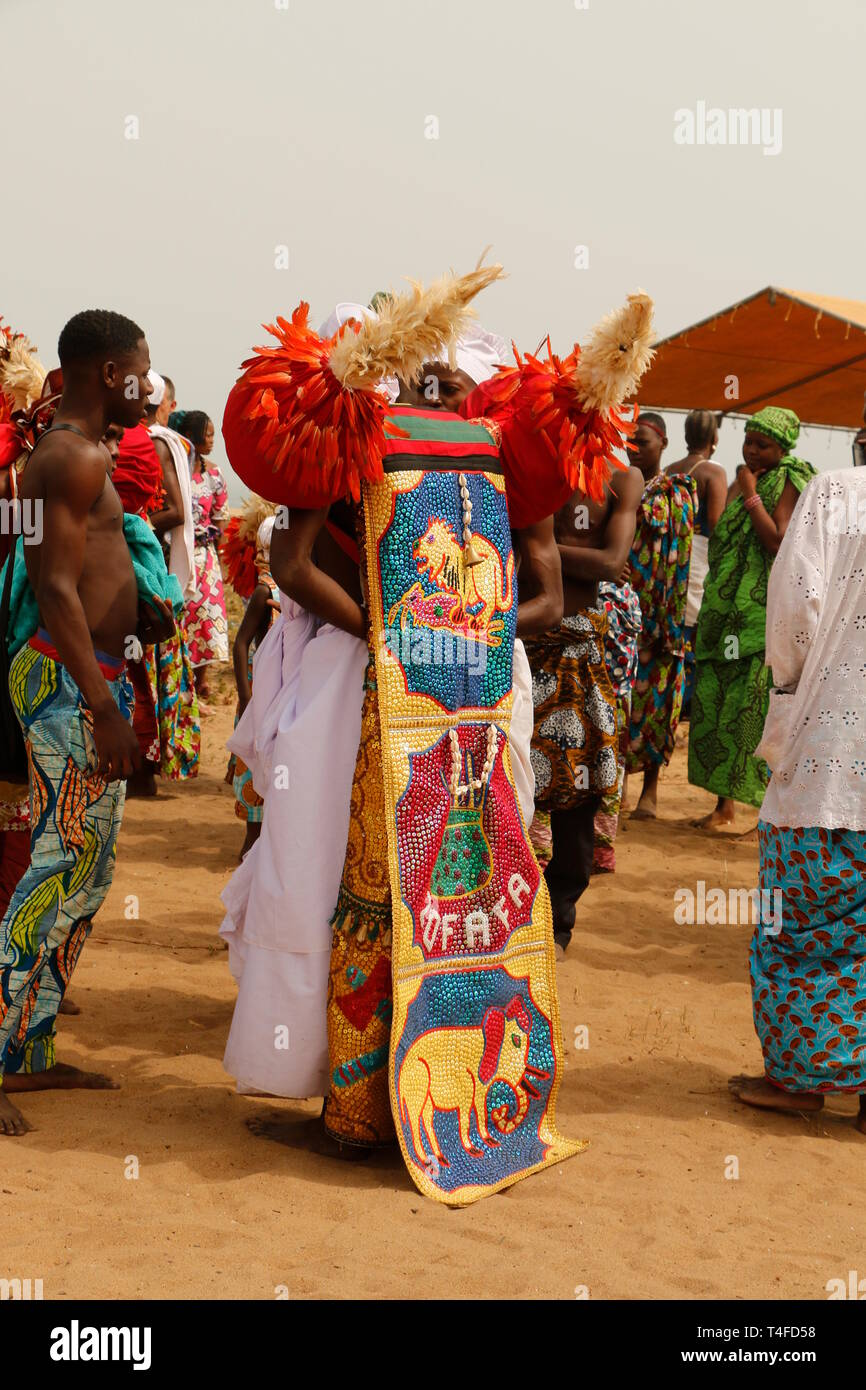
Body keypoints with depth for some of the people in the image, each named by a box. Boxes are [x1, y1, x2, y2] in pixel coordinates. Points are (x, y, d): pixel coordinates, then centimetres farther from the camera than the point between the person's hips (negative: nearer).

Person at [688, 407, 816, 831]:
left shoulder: (788, 483, -4)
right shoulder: (739, 483, 18)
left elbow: (779, 542, -18)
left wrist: (750, 495, -12)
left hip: (764, 616, -7)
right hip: (725, 614, 8)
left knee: (758, 708, -11)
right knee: (715, 704, 6)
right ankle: (725, 803, 14)